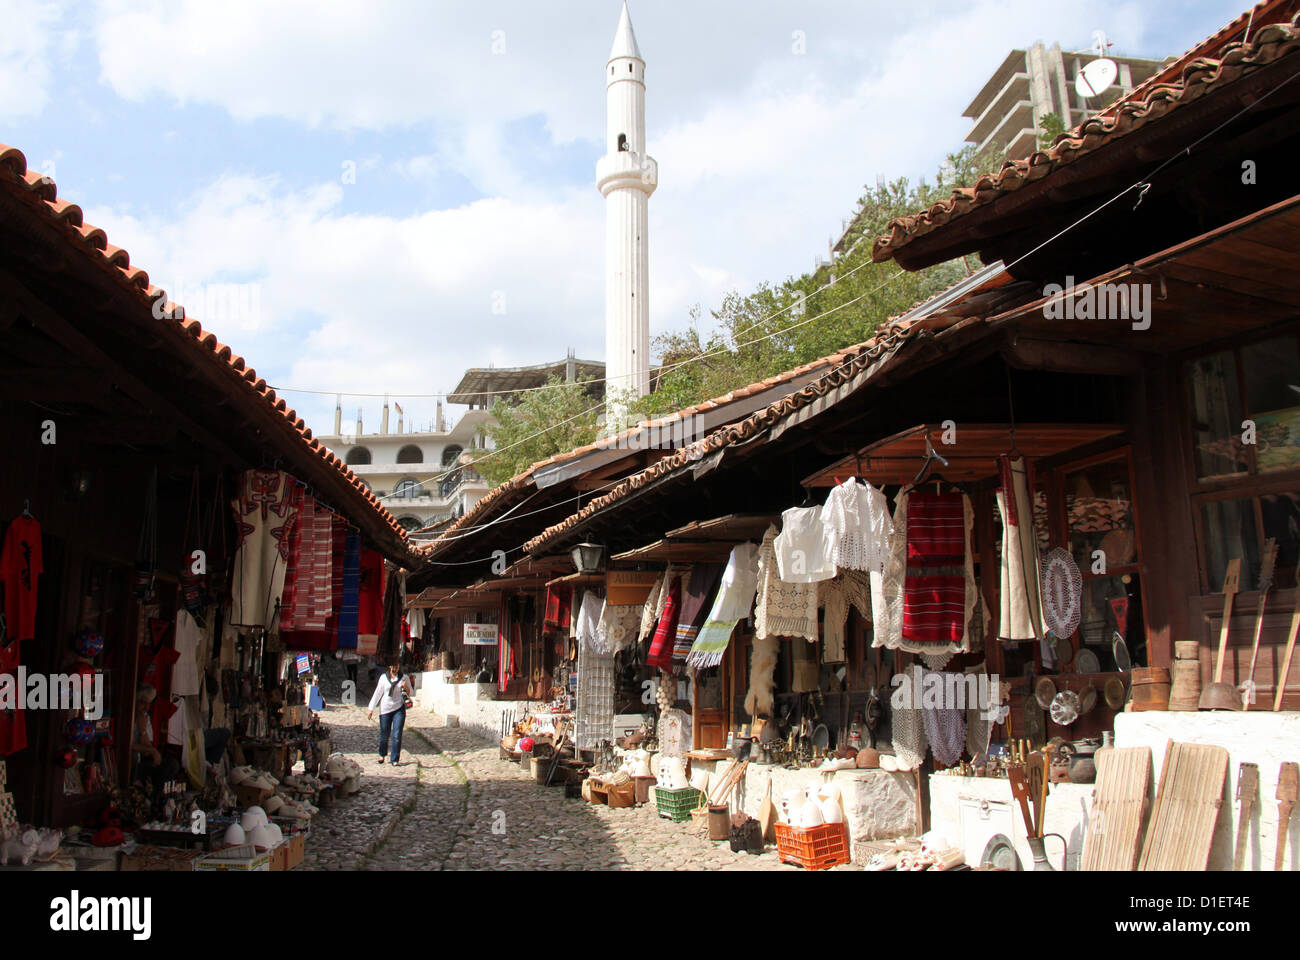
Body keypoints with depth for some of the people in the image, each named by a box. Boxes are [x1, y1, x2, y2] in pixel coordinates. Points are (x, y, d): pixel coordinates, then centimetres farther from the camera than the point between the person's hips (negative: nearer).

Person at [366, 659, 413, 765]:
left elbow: (412, 694, 8)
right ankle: (382, 754, 36)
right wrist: (371, 709, 2)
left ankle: (394, 759, 1)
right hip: (385, 709, 0)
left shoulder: (404, 677, 3)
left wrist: (406, 688, -13)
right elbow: (377, 693, 5)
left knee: (397, 735, -8)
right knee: (384, 735, 9)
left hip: (399, 709, 0)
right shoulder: (384, 678, 1)